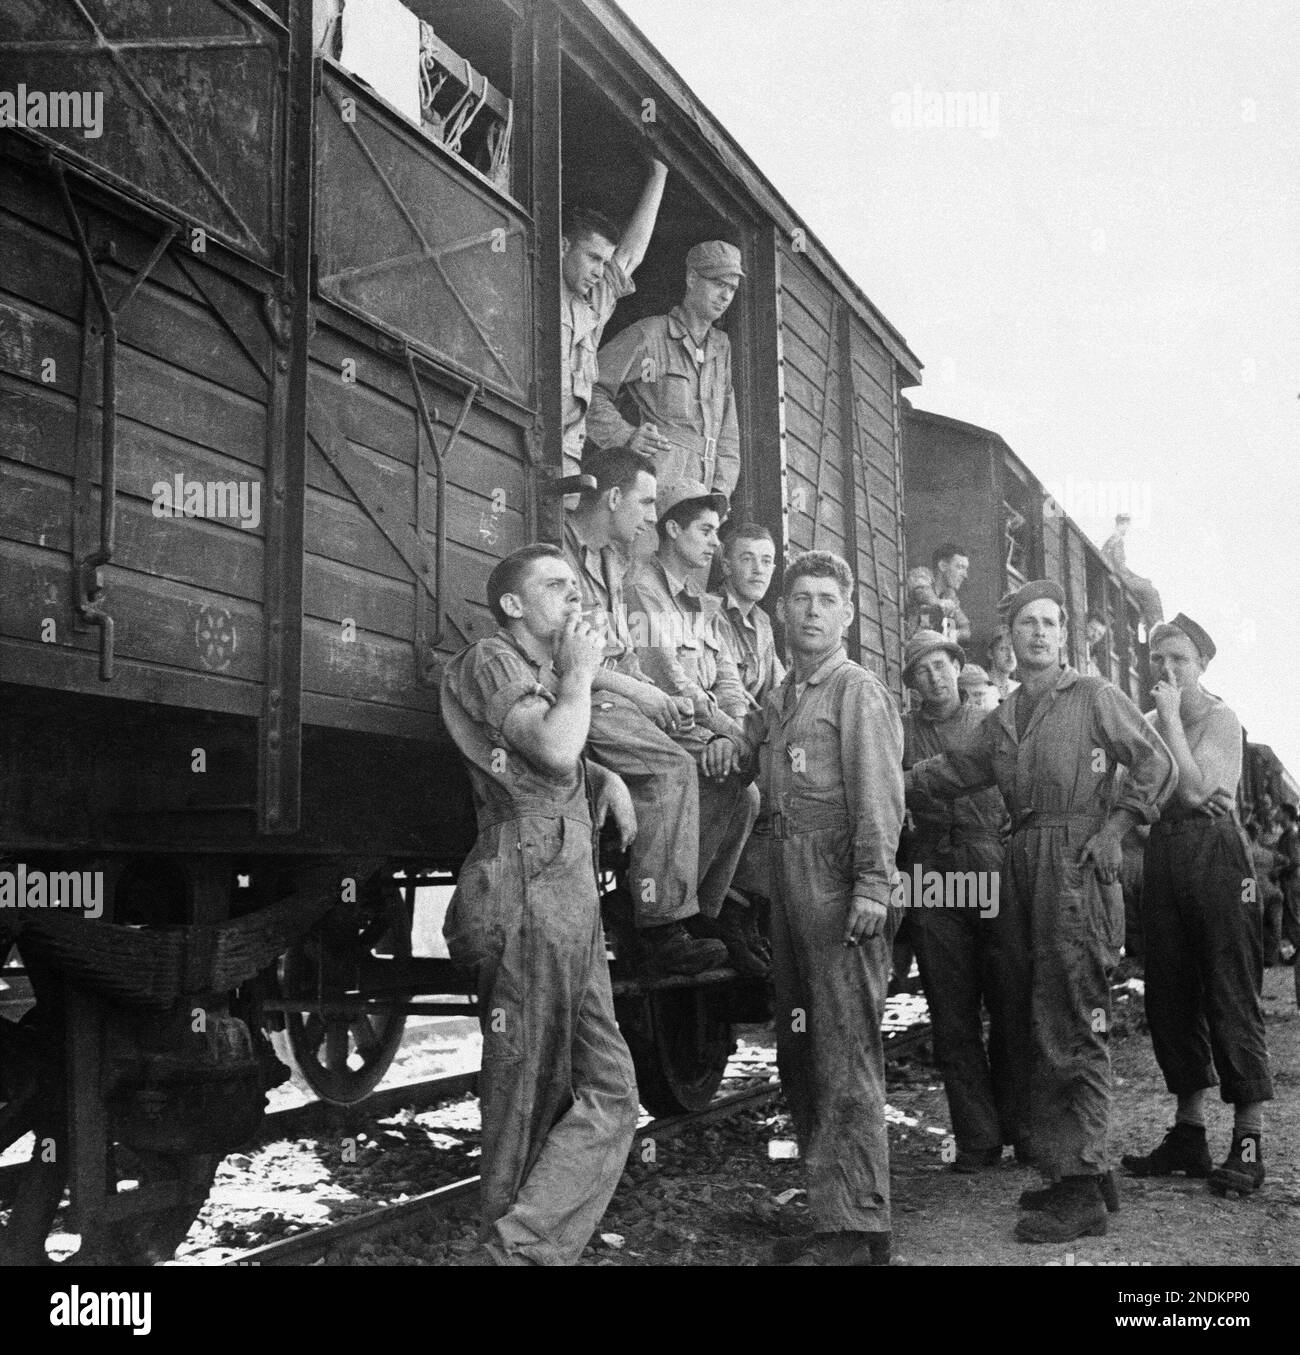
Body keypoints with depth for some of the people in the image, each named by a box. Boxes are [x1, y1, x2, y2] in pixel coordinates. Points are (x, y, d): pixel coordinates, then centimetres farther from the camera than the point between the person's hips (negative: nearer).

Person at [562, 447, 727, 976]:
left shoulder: (610, 560, 22)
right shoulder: (559, 552, -10)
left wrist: (663, 701, 7)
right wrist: (639, 693, -12)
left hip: (616, 693, 10)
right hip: (577, 696, -10)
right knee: (671, 766, -27)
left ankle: (721, 901, -1)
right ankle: (661, 932, -24)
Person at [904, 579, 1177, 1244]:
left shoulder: (1093, 696, 1)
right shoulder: (1005, 716, 19)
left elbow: (1157, 766, -1)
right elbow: (955, 771, 22)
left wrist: (1109, 831, -8)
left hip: (1077, 869, -7)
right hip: (1024, 866, 7)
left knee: (1073, 1028, -8)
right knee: (1039, 1023, 8)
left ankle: (1081, 1192, -3)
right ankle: (1074, 1166, 18)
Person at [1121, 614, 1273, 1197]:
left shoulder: (1220, 718, -3)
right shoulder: (1147, 723, 16)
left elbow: (1194, 788, -16)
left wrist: (1171, 718, -12)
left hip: (1215, 850, -7)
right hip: (1162, 854, 7)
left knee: (1231, 995, -6)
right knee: (1169, 996, 8)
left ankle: (1249, 1141, -1)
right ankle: (1189, 1132, 17)